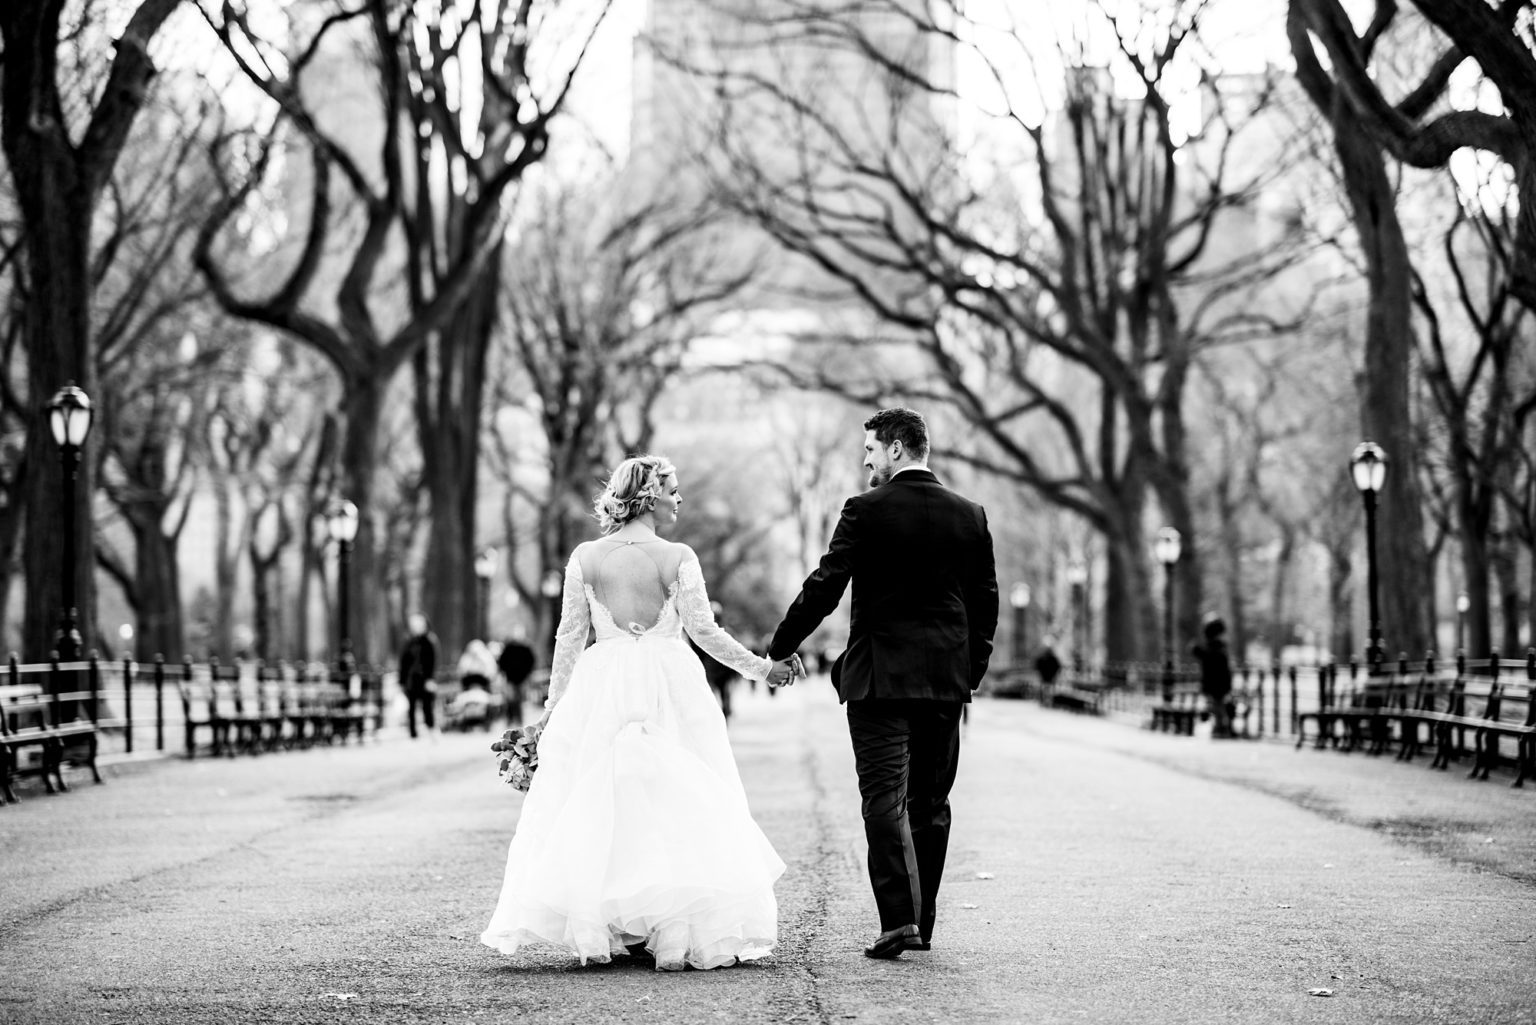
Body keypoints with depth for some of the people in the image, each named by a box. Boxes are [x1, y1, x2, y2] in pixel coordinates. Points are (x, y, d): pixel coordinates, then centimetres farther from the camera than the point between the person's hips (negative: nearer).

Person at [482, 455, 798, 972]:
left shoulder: (585, 556, 1)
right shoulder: (677, 558, -6)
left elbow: (569, 634, 4)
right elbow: (703, 630, -5)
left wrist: (554, 704, 12)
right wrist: (762, 668, 6)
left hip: (601, 686, 2)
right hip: (669, 688, -2)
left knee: (596, 805, 8)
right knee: (675, 806, 3)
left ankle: (605, 929, 8)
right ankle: (674, 934, 0)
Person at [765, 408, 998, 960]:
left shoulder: (866, 510, -8)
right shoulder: (970, 515, 7)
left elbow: (823, 588, -8)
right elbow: (986, 601, 10)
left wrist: (779, 650, 2)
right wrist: (971, 669, 20)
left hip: (880, 676, -5)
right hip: (946, 681, 5)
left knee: (885, 797, -5)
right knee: (930, 802, 11)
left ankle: (899, 918, -16)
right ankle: (922, 922, 16)